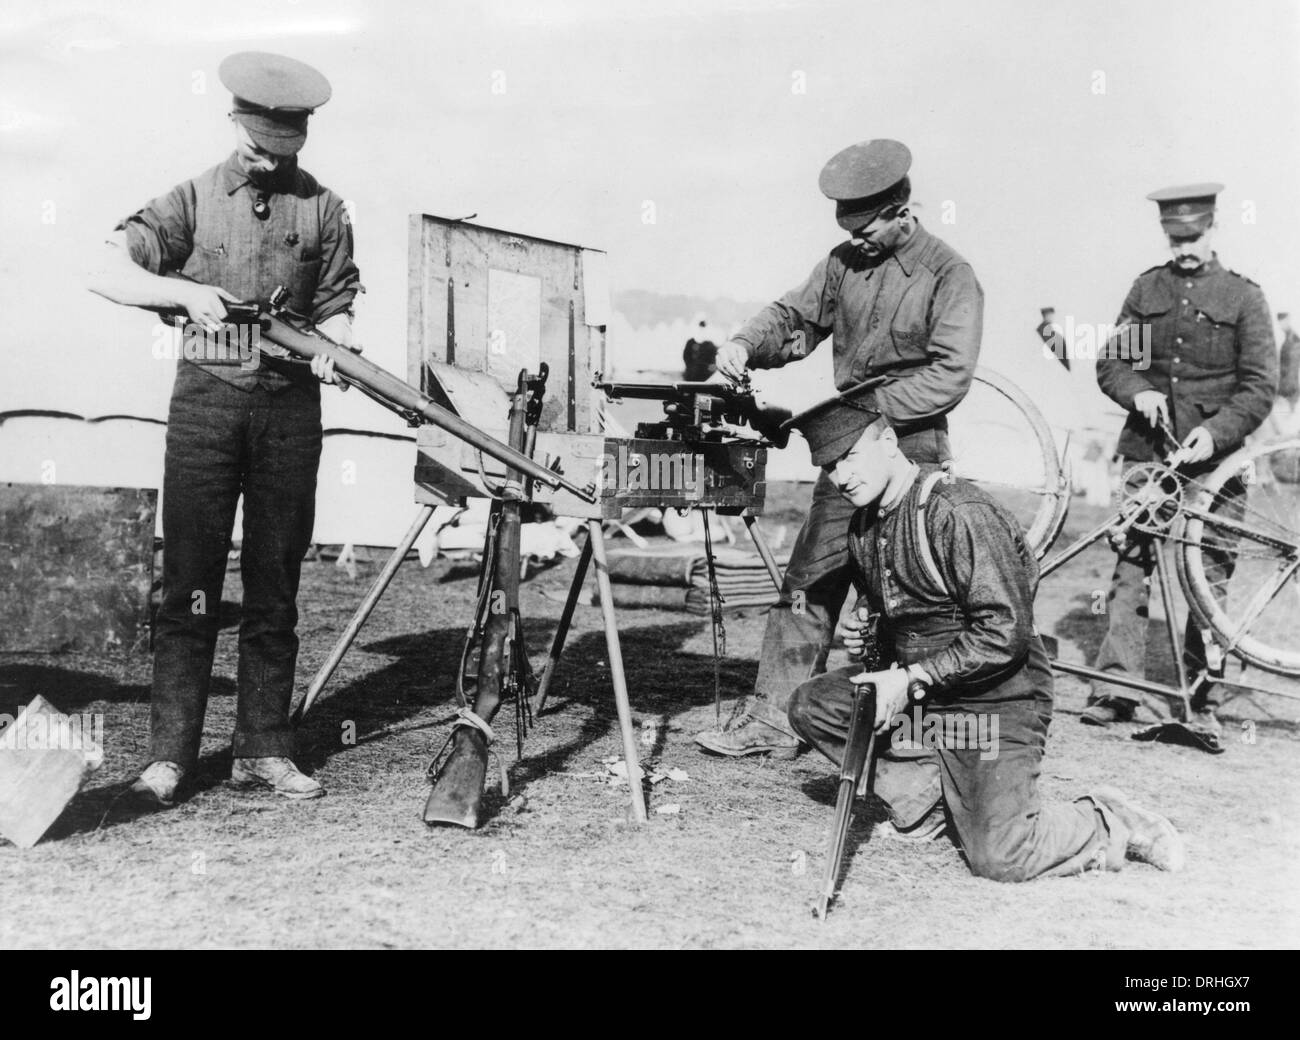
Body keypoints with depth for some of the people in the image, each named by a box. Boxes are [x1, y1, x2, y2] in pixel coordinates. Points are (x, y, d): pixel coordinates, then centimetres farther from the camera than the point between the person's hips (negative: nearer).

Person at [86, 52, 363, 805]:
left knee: (275, 589, 6)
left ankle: (264, 749, 14)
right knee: (190, 585, -1)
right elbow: (108, 273, 1)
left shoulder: (324, 209, 9)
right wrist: (186, 291, -15)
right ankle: (171, 754, 5)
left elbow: (335, 308, 7)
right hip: (206, 401, -1)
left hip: (290, 409, 1)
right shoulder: (194, 199, 6)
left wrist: (329, 346, -15)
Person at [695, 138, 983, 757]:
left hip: (911, 450, -5)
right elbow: (797, 317, 14)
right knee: (807, 583, 2)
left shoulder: (949, 276, -8)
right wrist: (746, 345, -7)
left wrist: (869, 407, -21)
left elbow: (950, 374, -15)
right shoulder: (845, 261, 10)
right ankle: (773, 717, 7)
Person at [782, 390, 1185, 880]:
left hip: (994, 698, -8)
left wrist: (913, 678, -23)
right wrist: (865, 630, 2)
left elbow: (1006, 634, -25)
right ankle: (927, 800, 4)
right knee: (811, 706, -6)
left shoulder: (958, 512, -21)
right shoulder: (864, 525, 7)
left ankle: (1110, 825, 11)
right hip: (913, 691, 8)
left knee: (998, 859, -17)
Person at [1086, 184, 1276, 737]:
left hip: (1213, 458, -2)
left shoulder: (1244, 297, 2)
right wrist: (1138, 392, -8)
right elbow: (1110, 362, 12)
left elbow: (1259, 387, -1)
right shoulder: (1147, 287, 11)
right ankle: (1115, 689, 5)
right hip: (1146, 450, 2)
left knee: (1209, 577, 1)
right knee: (1131, 567, 0)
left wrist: (1215, 432, -16)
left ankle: (1204, 703, 9)